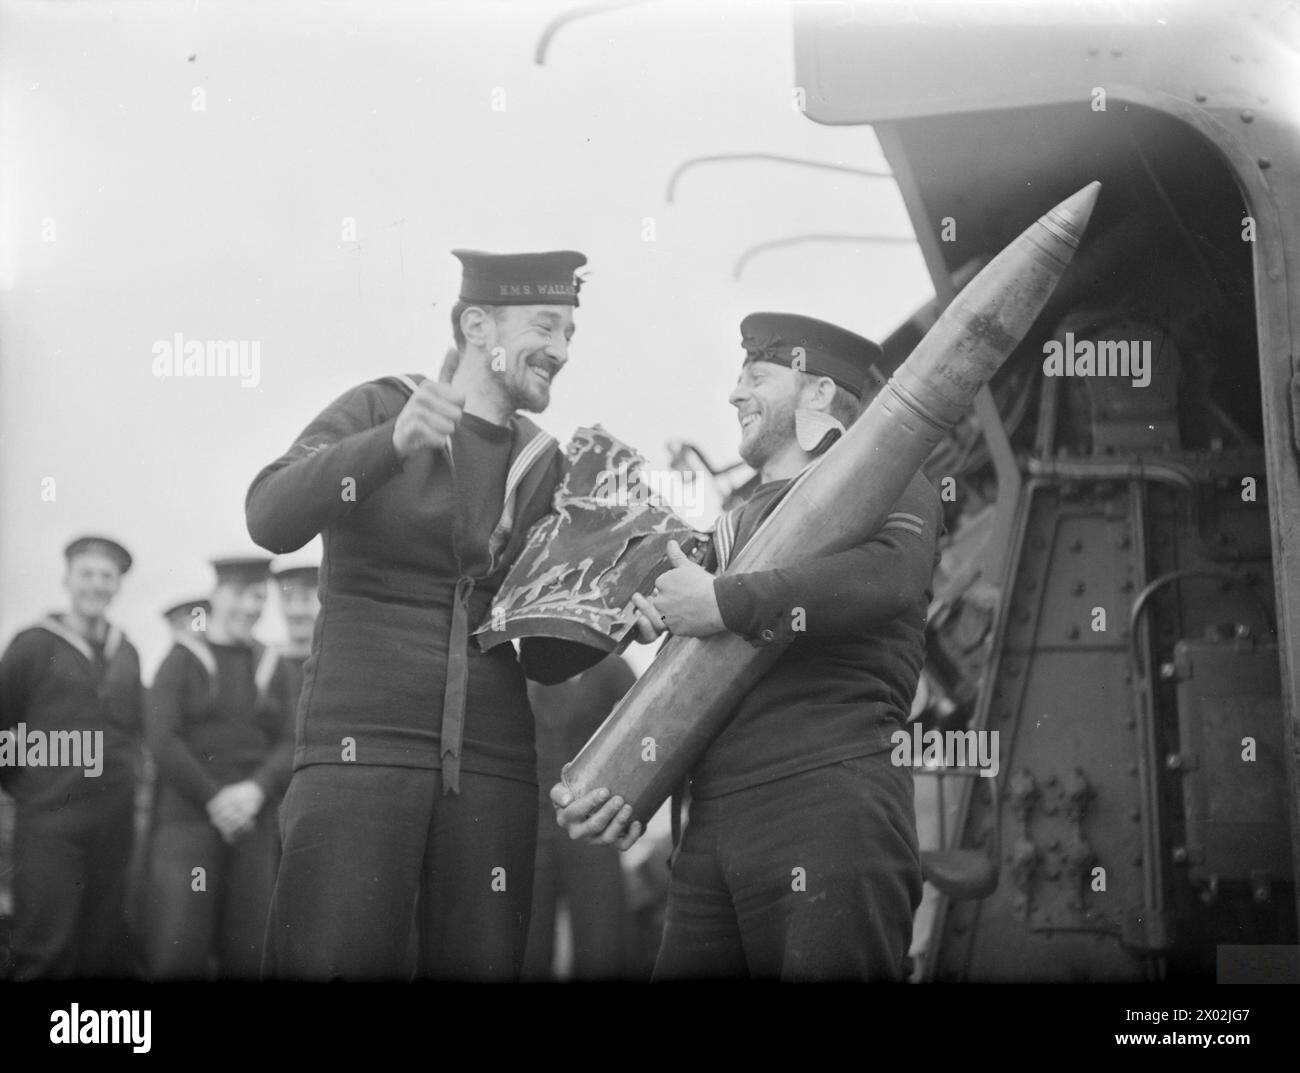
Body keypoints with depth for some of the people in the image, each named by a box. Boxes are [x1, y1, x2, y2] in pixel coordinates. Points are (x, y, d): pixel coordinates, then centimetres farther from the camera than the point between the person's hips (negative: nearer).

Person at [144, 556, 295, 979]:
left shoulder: (271, 670, 13)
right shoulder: (181, 661, 2)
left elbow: (287, 748, 6)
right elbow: (161, 740, -8)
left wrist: (256, 790, -14)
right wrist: (215, 801, -15)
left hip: (252, 823, 4)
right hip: (188, 816, -3)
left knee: (245, 953, -1)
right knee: (179, 956, -12)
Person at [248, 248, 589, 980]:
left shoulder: (544, 465, 15)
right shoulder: (378, 410, 4)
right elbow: (271, 520, -14)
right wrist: (393, 442, -26)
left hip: (491, 762, 4)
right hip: (362, 746, -4)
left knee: (481, 963, -3)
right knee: (334, 960, -13)